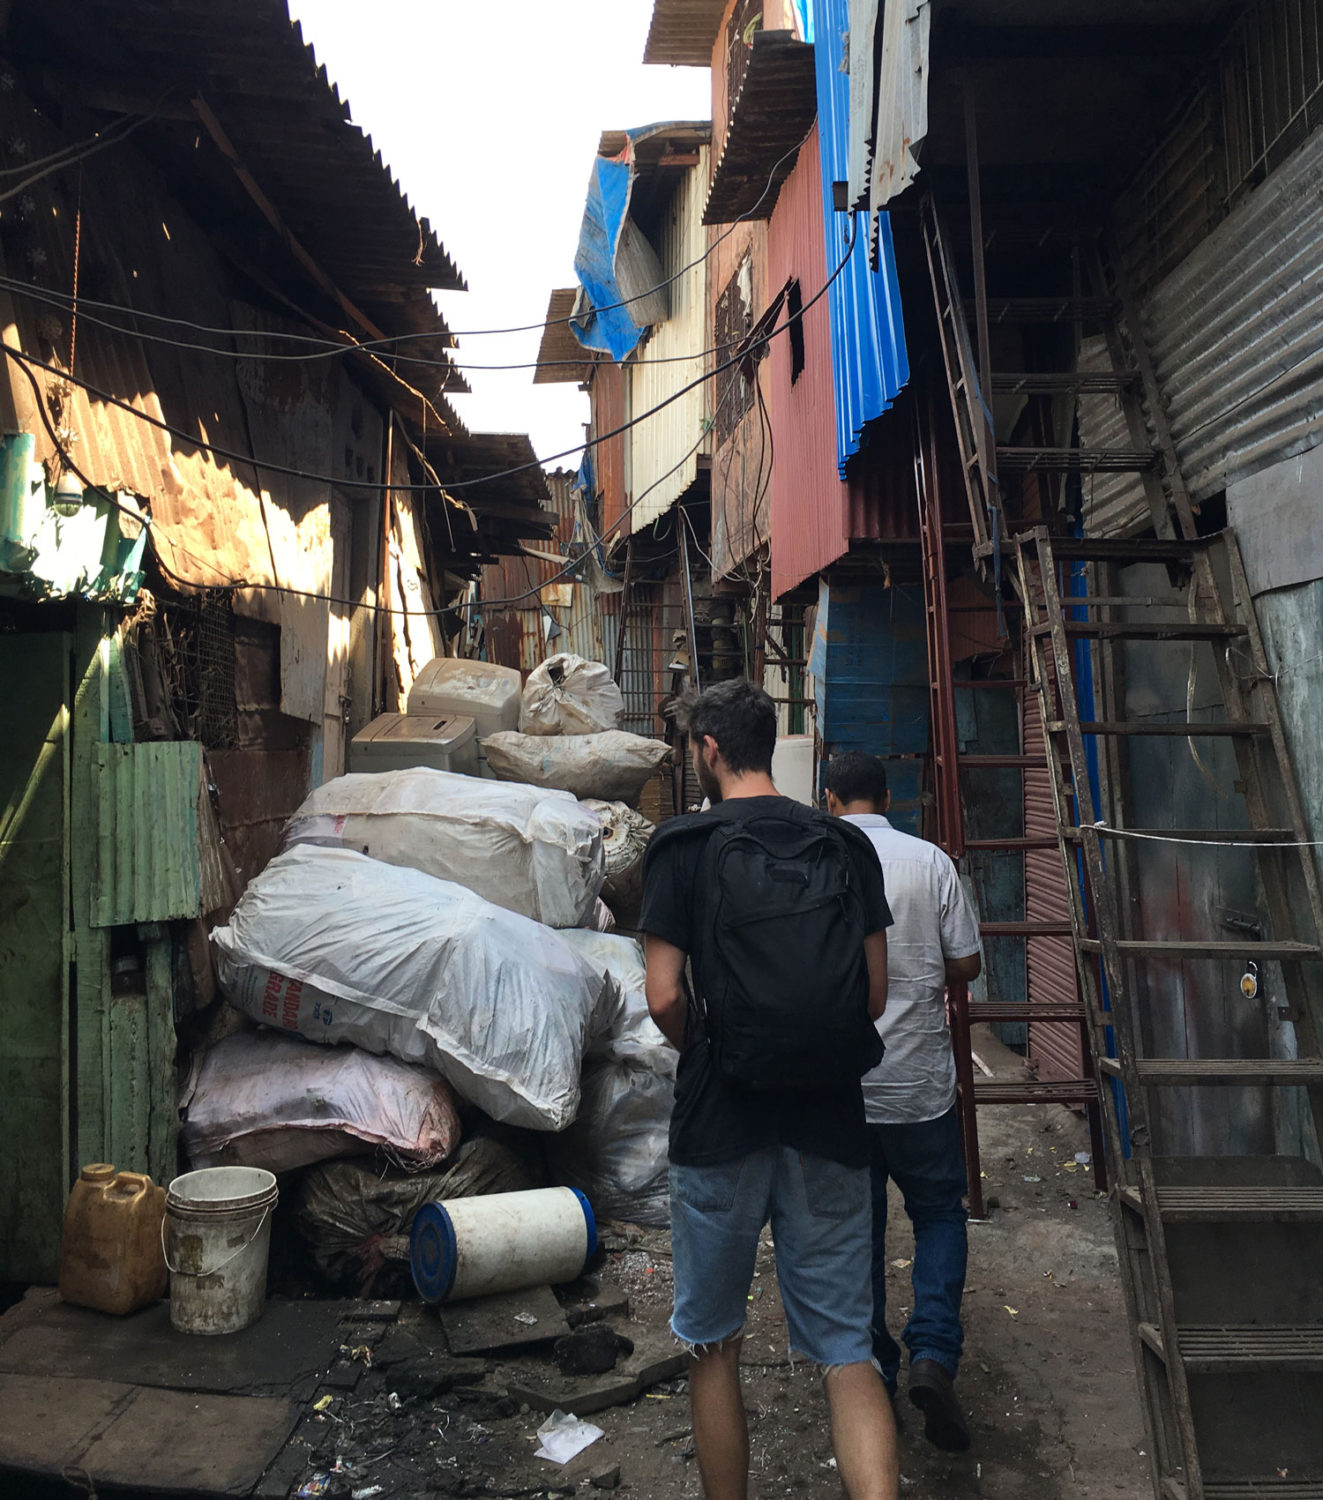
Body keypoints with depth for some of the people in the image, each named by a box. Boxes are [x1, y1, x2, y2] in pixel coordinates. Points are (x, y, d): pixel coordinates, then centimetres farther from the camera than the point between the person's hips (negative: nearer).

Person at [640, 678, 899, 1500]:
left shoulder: (682, 846, -8)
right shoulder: (847, 844, 2)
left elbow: (665, 999, -12)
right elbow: (876, 994, 4)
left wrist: (706, 1051, 8)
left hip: (720, 1122, -2)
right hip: (830, 1120, 3)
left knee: (714, 1346, 16)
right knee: (847, 1350, 10)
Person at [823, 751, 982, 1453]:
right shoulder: (930, 861, -6)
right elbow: (965, 964, -3)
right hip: (918, 1080, 0)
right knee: (939, 1212, 17)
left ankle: (870, 1374, 23)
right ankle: (933, 1353, 1)